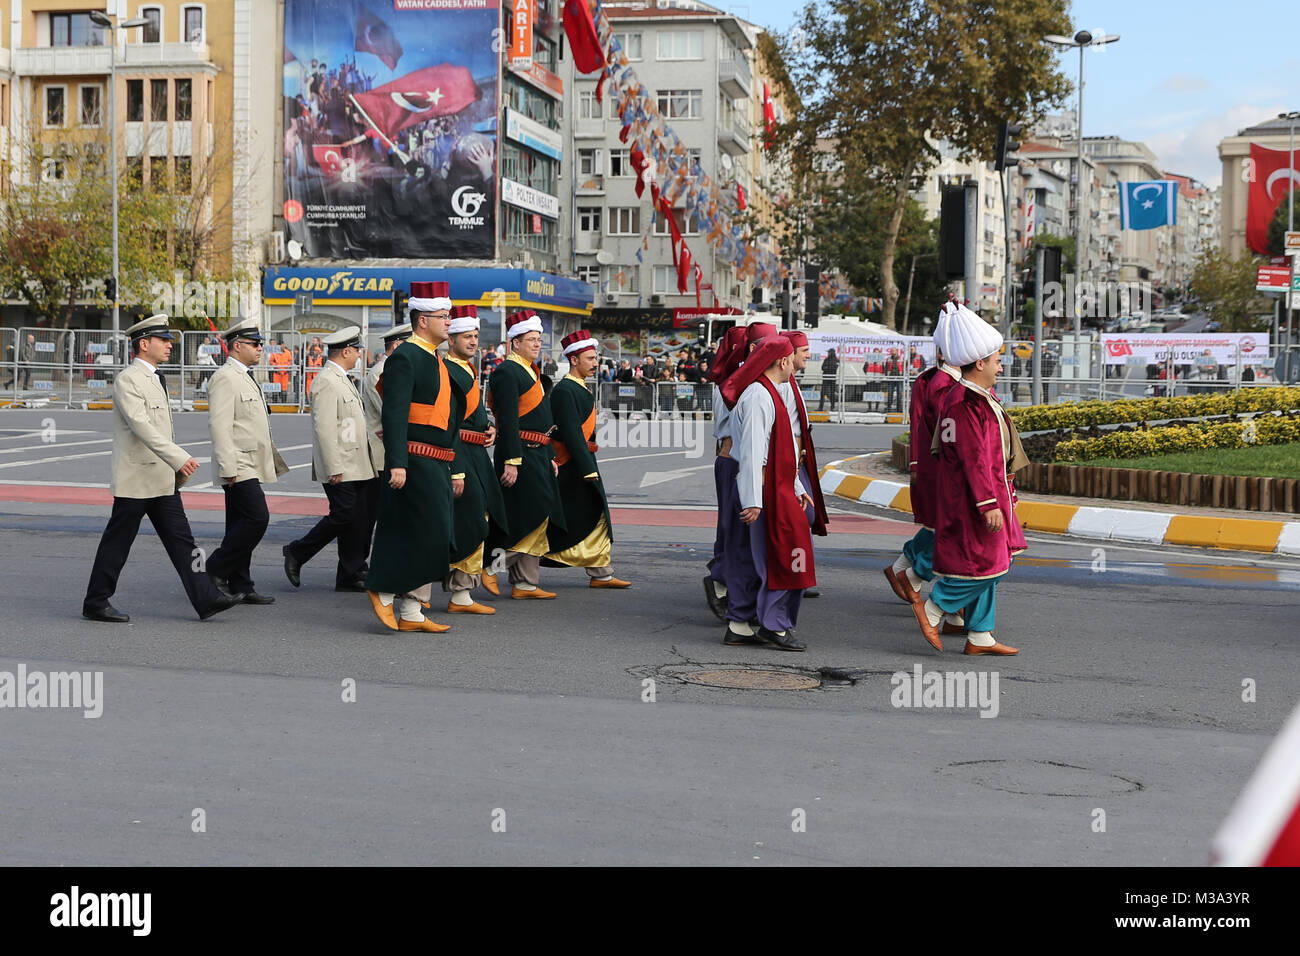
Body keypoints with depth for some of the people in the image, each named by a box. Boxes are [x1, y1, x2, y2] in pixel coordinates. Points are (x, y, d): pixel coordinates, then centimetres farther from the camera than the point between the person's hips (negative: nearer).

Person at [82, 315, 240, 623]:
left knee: (181, 540, 3)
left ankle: (206, 599, 0)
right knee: (117, 543, 2)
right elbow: (141, 426, -26)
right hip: (136, 479, -9)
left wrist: (176, 469, 20)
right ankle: (96, 603, 13)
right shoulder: (127, 380, -14)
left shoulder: (154, 378, 16)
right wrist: (179, 458, -34)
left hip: (163, 479, 9)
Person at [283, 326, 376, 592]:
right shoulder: (326, 382, -14)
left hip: (356, 466, 10)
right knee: (343, 515, -10)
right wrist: (333, 468, -22)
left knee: (358, 520, 6)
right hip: (340, 468, -10)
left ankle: (350, 576, 9)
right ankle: (296, 553, 6)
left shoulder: (343, 380, 18)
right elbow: (324, 429, -20)